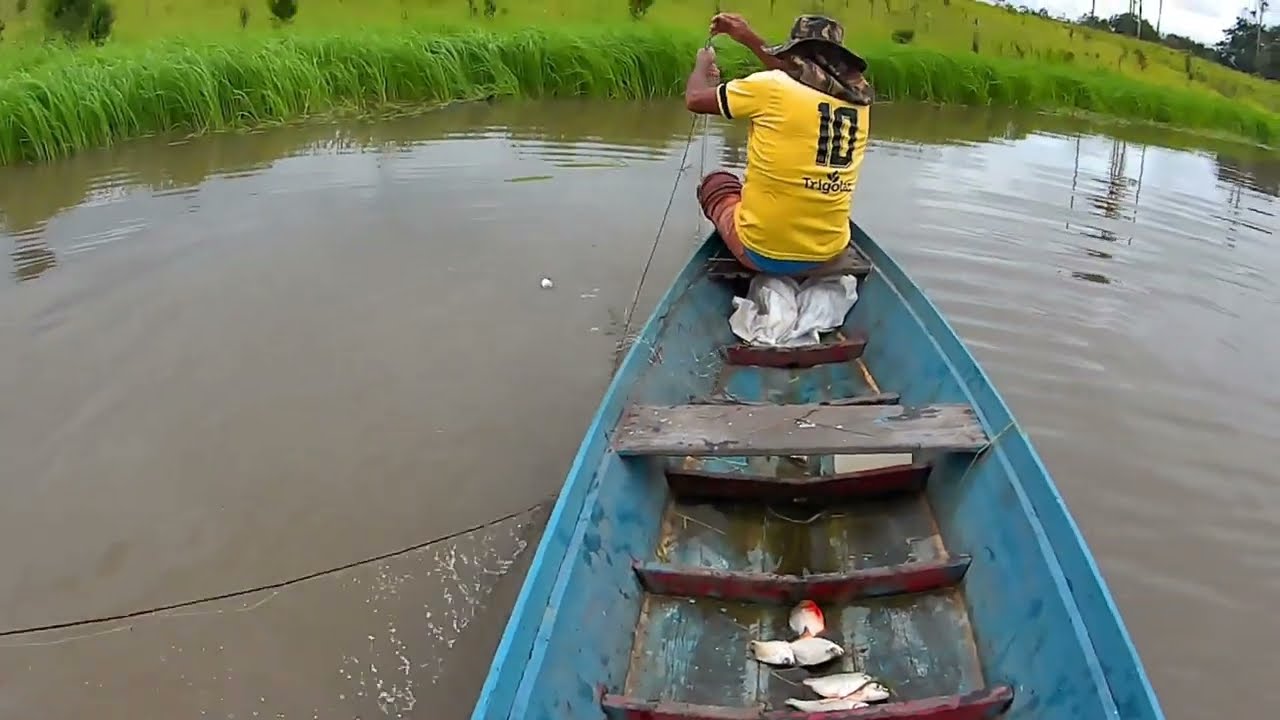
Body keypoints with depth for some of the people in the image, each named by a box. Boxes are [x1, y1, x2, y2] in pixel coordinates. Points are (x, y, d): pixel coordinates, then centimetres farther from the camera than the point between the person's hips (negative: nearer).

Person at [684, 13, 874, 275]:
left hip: (763, 252, -5)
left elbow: (695, 99, 1)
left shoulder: (771, 86, -13)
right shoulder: (858, 98, 2)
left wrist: (703, 63, 22)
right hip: (829, 251, 6)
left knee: (715, 182, 25)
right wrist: (749, 38, 29)